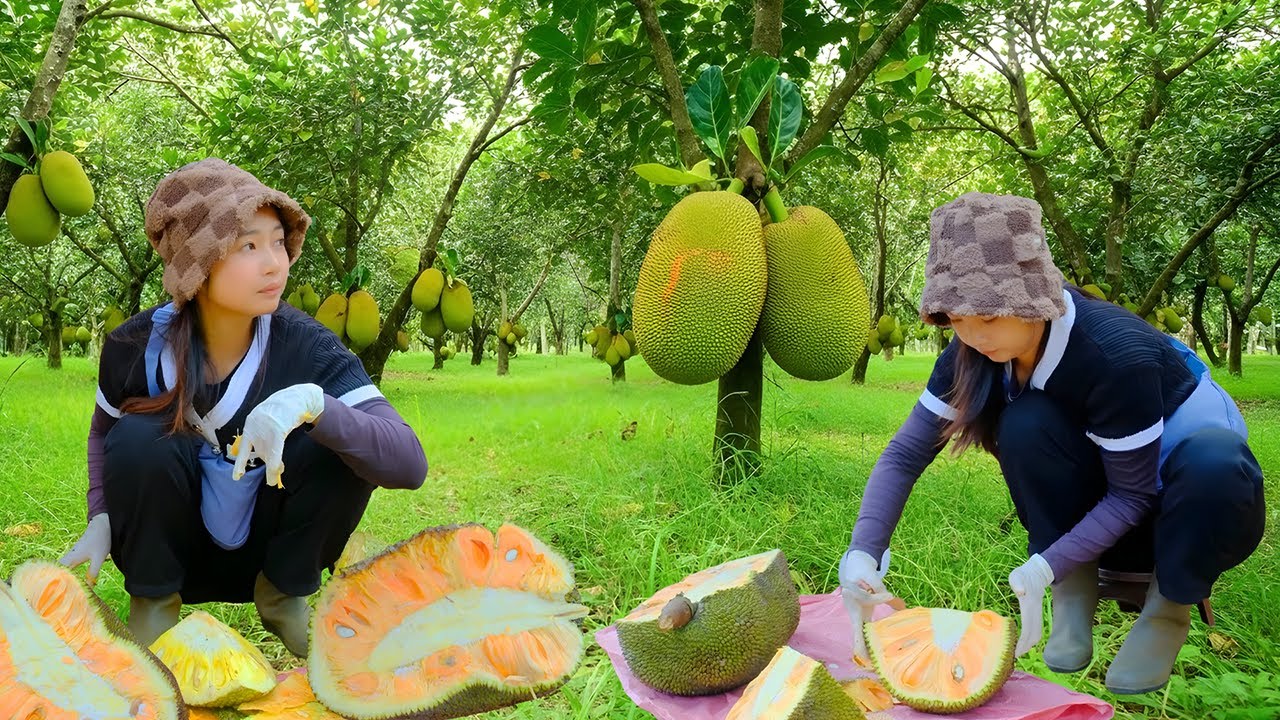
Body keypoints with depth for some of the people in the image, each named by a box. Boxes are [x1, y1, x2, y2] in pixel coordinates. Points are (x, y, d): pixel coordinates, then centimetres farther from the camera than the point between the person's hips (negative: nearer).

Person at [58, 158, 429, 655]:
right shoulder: (136, 346, -17)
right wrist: (102, 519, -9)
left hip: (263, 547, 0)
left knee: (342, 443, -26)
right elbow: (103, 431, 8)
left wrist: (313, 404, -49)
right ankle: (153, 600, -2)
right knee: (139, 440, -27)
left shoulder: (306, 348, -22)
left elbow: (408, 463, -34)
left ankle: (283, 594, -2)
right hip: (167, 553, 1)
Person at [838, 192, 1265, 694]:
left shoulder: (1116, 353, -34)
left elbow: (1133, 492, -24)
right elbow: (906, 452, -19)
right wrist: (862, 553, -33)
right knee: (1026, 425, -30)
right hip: (1096, 493, 3)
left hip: (1180, 473, -3)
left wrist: (1044, 567, -35)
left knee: (1215, 464, -39)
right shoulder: (975, 351, -19)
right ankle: (1076, 586, -9)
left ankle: (1171, 604, -10)